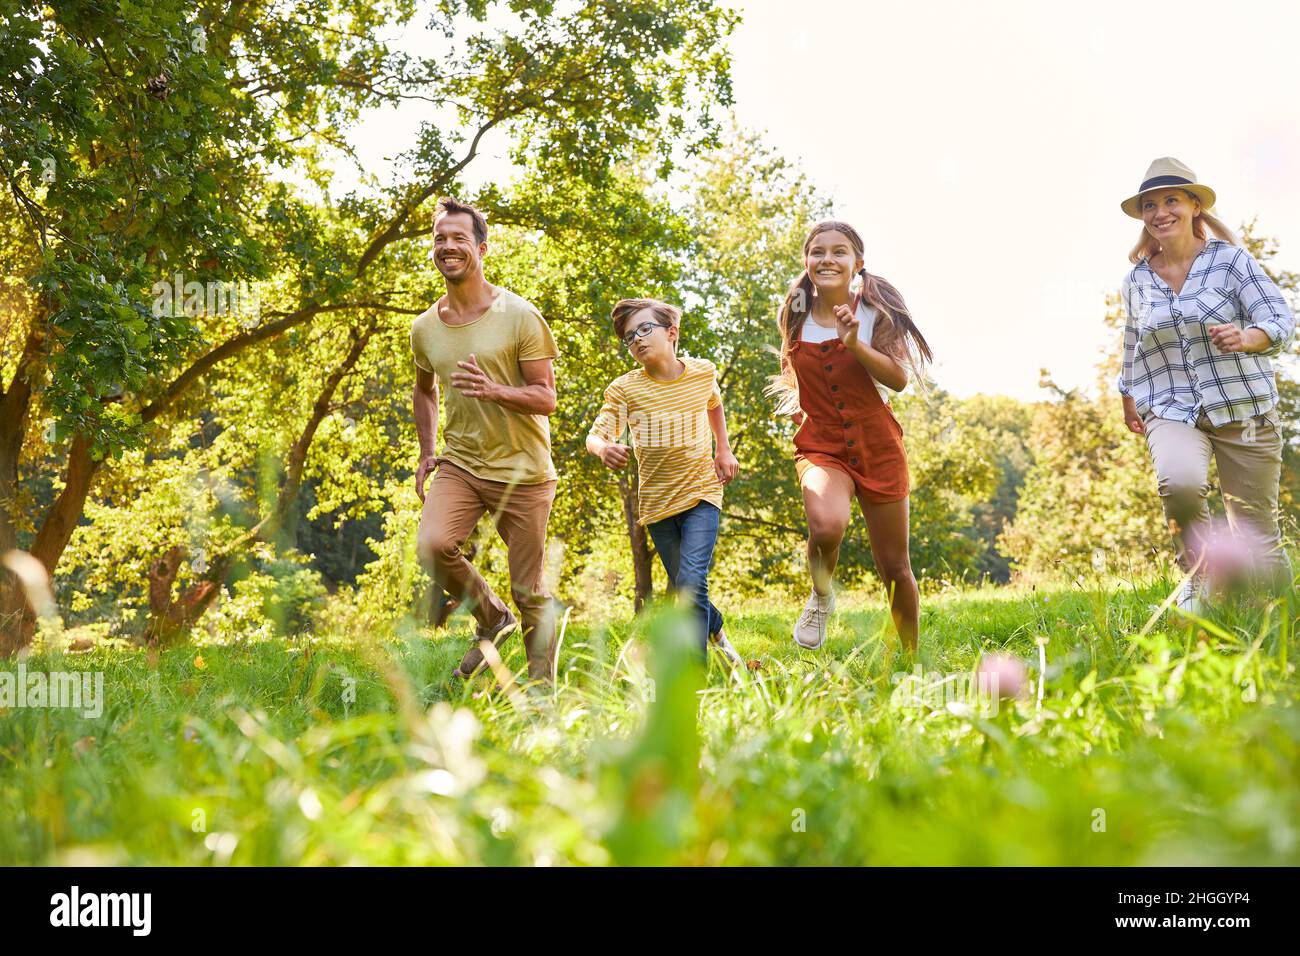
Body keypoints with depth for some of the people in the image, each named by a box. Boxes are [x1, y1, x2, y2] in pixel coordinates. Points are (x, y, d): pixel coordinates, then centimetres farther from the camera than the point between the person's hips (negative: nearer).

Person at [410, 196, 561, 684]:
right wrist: (426, 452, 14)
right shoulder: (424, 328, 6)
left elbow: (546, 398, -10)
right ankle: (493, 619, 4)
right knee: (432, 545, -24)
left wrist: (493, 390, -28)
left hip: (522, 470, -3)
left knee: (531, 593, 1)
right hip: (459, 464, 3)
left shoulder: (520, 316, -9)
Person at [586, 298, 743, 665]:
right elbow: (595, 435, -15)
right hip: (657, 500, 1)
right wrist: (604, 448, -38)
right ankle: (715, 628, 42)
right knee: (683, 589, 12)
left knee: (692, 581, -19)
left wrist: (724, 450, 13)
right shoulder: (624, 388, -10)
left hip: (701, 491, -1)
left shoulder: (703, 373, -4)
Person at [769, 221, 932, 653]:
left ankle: (912, 656, 31)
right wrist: (792, 399, 6)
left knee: (895, 567, 8)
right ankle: (821, 596, -2)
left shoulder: (876, 311, -6)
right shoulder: (796, 315, 2)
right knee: (827, 525, -34)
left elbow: (899, 378, -15)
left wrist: (854, 343, -26)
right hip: (821, 447, 0)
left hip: (877, 446, 0)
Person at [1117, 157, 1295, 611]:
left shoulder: (1231, 260, -2)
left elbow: (1280, 319, -7)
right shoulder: (1136, 280, 8)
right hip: (1170, 411, 1)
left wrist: (1247, 337, -28)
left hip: (1242, 409, -1)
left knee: (1256, 524, 0)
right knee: (1179, 482, -31)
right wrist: (1128, 395, 32)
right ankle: (1200, 581, -10)